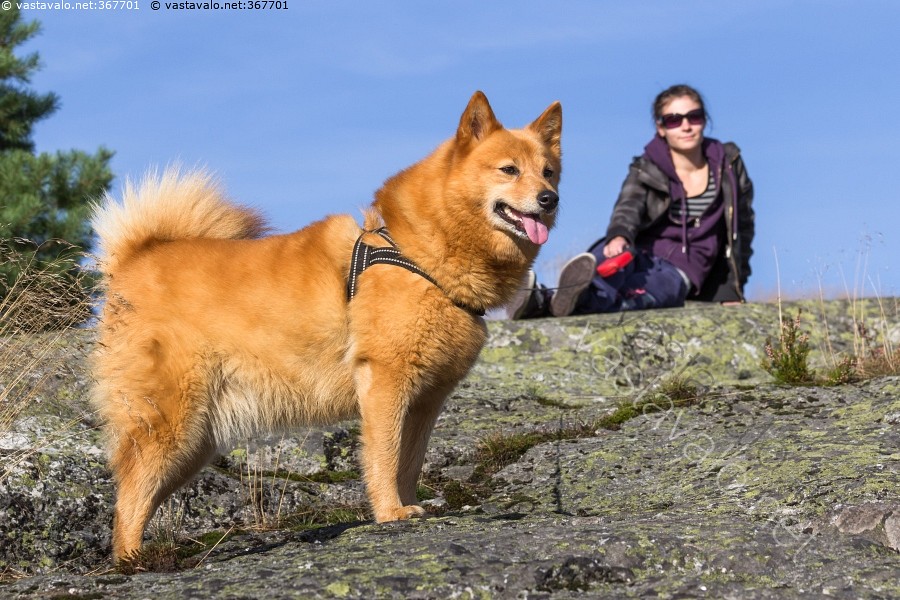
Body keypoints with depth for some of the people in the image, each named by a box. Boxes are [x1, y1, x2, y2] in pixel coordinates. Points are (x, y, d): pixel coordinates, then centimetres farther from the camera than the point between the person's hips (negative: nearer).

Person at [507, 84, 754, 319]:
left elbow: (741, 228, 16)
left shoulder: (729, 165, 9)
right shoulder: (646, 170, 6)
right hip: (640, 253, 1)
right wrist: (619, 236, -40)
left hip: (678, 270, -1)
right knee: (618, 256, -39)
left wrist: (731, 292, 12)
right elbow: (629, 205, -16)